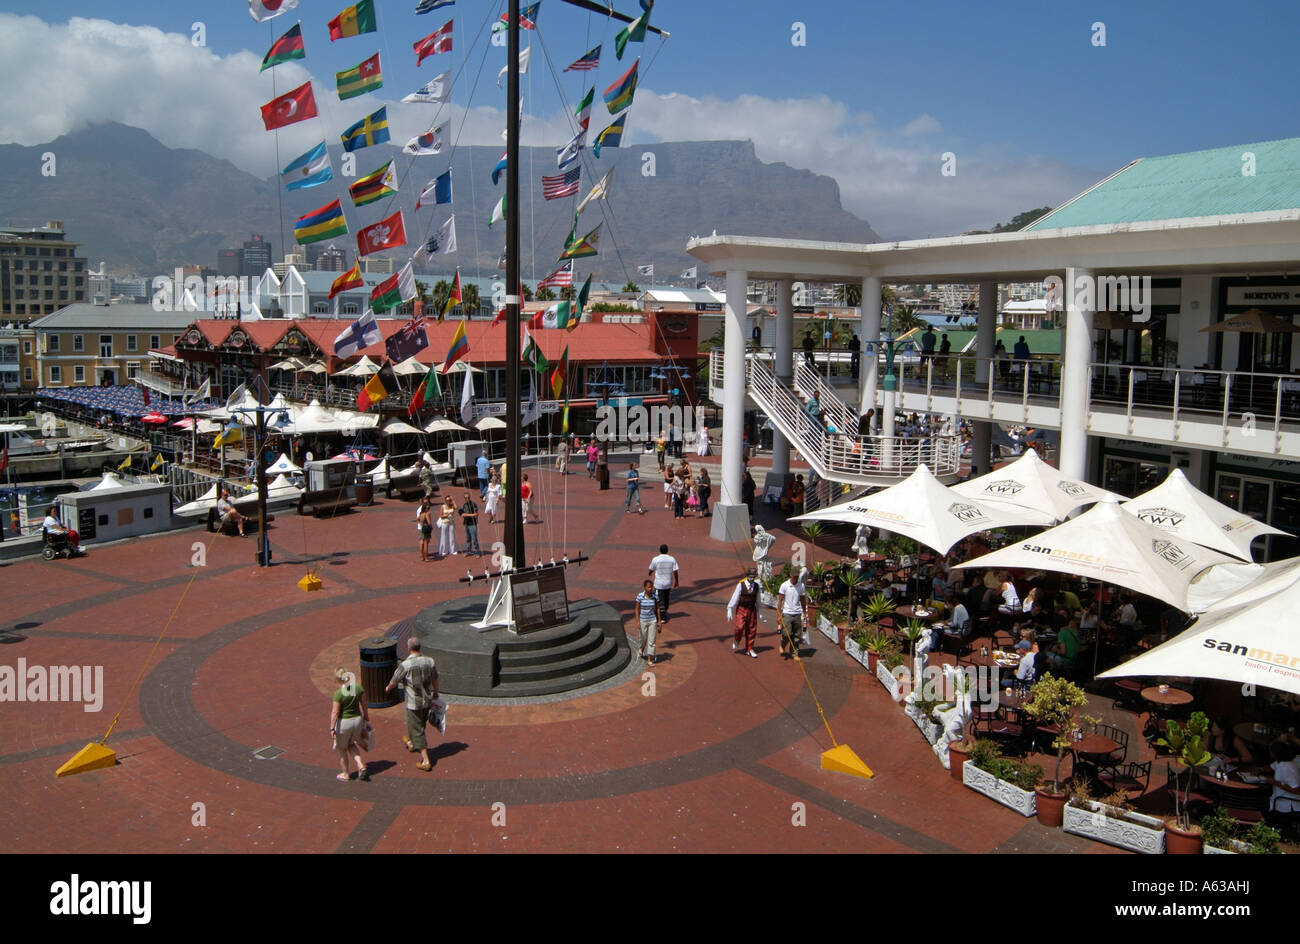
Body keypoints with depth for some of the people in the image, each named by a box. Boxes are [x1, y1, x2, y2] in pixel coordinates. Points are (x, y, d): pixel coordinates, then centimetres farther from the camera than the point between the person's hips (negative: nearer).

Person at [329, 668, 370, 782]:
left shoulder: (338, 693, -22)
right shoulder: (358, 687, -8)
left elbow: (335, 712, -19)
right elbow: (364, 705, 3)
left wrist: (332, 728, -10)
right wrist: (366, 718, 17)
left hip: (343, 722, -5)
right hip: (357, 719, 5)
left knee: (342, 749, 18)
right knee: (352, 744, 29)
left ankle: (346, 774, 31)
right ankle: (361, 766, 13)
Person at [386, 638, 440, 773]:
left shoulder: (405, 665, -23)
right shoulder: (430, 661, -8)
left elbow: (394, 682, -8)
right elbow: (435, 679, 9)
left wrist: (388, 688, 16)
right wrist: (435, 692, 28)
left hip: (413, 703, -6)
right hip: (427, 700, 6)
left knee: (417, 731, 3)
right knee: (421, 724, 27)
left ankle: (425, 761, 2)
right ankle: (410, 743, 54)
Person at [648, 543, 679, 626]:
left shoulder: (656, 559, -12)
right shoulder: (672, 559, -6)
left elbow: (651, 570, 3)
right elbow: (675, 572, -6)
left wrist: (650, 573, 27)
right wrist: (677, 581, 7)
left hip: (659, 584, -3)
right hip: (668, 584, 3)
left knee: (660, 601, 2)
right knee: (666, 599, 21)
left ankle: (662, 618, -3)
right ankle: (665, 613, 36)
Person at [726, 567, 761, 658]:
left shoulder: (756, 586, 4)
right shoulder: (740, 585, -7)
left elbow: (758, 601, 14)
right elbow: (734, 598, -6)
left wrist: (759, 613, 17)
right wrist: (730, 610, -7)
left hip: (752, 610, 3)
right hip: (741, 610, -3)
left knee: (751, 630, 5)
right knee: (740, 627, -17)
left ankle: (749, 650, 18)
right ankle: (736, 641, 15)